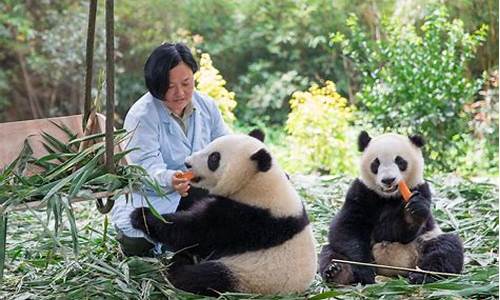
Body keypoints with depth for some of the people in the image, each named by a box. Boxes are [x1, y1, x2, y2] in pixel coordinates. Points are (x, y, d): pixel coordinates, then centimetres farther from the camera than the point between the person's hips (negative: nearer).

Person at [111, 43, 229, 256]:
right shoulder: (141, 116, -15)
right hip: (150, 201, -5)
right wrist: (169, 179, -48)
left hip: (197, 194, 6)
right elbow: (147, 165, -25)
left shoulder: (207, 106, 5)